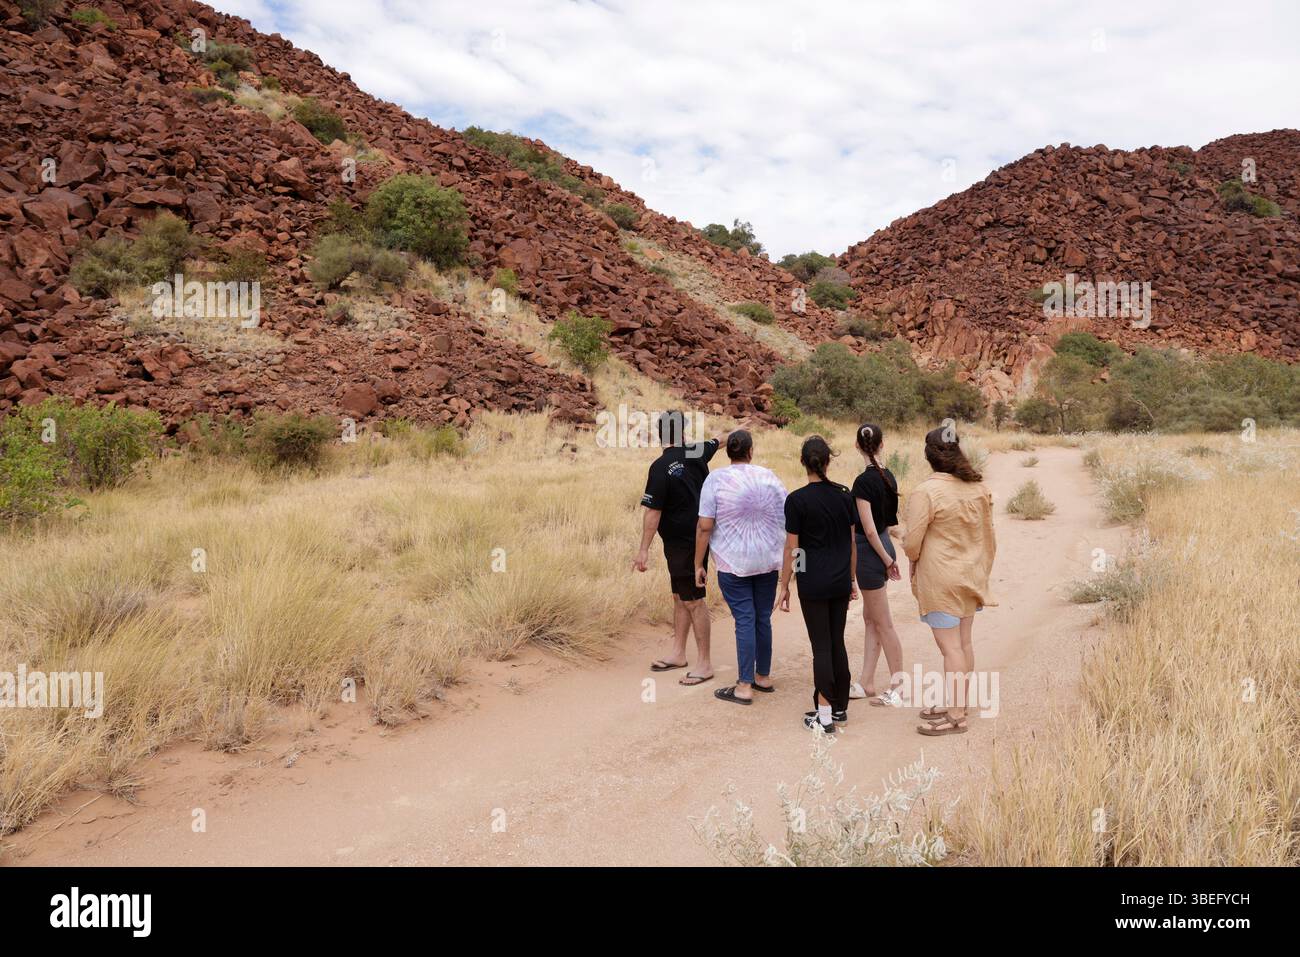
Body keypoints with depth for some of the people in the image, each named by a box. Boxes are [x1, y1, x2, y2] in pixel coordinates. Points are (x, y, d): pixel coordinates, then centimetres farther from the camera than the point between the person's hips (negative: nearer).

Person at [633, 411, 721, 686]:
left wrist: (644, 550, -13)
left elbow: (653, 511, -18)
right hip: (697, 537, 8)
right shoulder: (696, 454, 2)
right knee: (680, 596, 16)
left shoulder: (661, 467, -19)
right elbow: (719, 441, 23)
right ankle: (678, 653, 26)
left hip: (682, 543, -8)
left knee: (693, 600, -3)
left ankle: (705, 664, 4)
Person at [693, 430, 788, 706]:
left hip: (733, 563, -3)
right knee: (763, 618, 13)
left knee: (744, 620, -1)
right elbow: (788, 519, 5)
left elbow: (704, 526, -10)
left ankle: (744, 687, 2)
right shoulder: (769, 477, 1)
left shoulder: (715, 479, -8)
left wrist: (699, 564, -2)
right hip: (767, 560, 3)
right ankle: (764, 677, 25)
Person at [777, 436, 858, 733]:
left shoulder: (797, 500, -11)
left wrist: (784, 587, -1)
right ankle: (840, 707, 24)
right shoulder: (845, 496, 3)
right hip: (840, 582, 4)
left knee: (821, 646, 1)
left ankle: (824, 716, 6)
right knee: (838, 643, 14)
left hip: (813, 584, -4)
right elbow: (852, 543, 8)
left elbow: (791, 549, -9)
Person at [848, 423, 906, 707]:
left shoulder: (863, 482, -20)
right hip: (884, 545, 9)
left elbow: (869, 530, -21)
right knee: (870, 619, 15)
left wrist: (887, 560, -10)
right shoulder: (888, 476, 4)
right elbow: (891, 522, 12)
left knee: (882, 623, 1)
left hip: (870, 550, -9)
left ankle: (898, 688, 12)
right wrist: (889, 558, 20)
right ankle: (867, 684, 22)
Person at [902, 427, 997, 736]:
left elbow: (911, 545, -17)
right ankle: (959, 704, 27)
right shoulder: (978, 488, 2)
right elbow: (988, 537, 11)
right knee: (964, 641, 15)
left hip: (940, 580, -7)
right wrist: (983, 570, 22)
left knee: (949, 645, -1)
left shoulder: (925, 492, -19)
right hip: (971, 576, 7)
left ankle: (955, 716, 6)